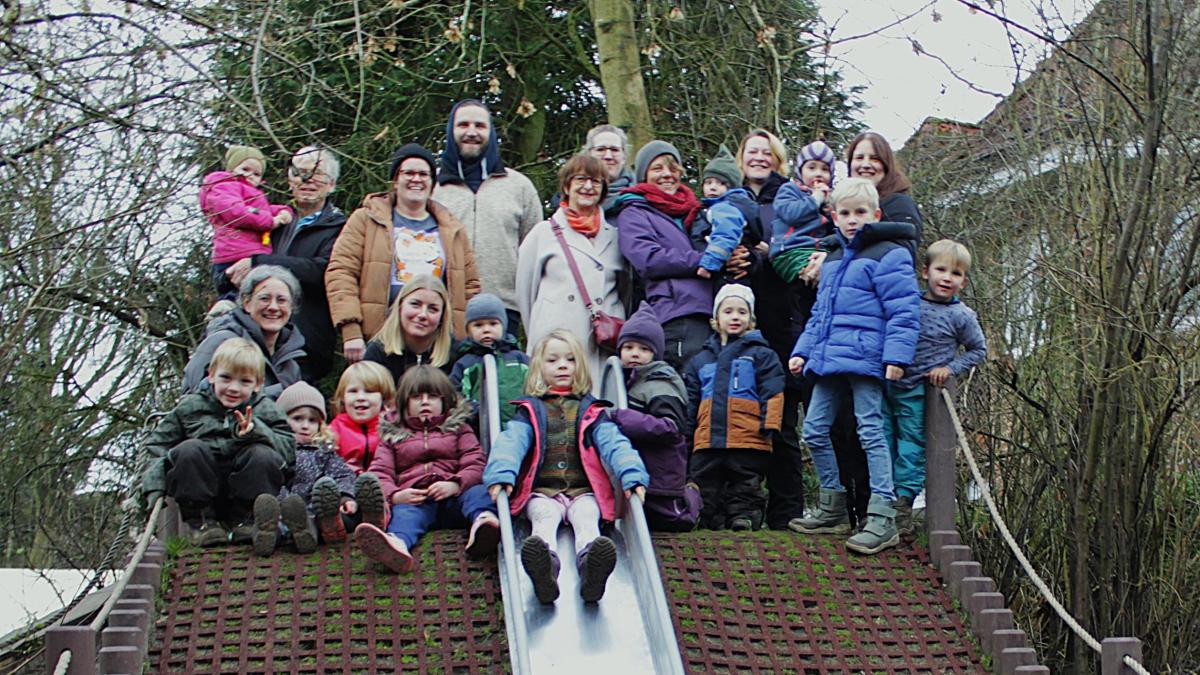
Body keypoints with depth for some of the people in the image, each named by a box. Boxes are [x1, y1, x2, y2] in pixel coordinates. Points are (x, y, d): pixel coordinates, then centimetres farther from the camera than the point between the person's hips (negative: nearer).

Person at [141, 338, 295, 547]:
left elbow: (288, 449, -3)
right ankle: (200, 522, -12)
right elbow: (158, 445, 10)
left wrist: (256, 431, -20)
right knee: (189, 449, -26)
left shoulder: (265, 411, 10)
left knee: (263, 455, -27)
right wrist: (155, 487, -4)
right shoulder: (190, 407, 12)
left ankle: (244, 521, -7)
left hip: (243, 495, 0)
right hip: (198, 496, 1)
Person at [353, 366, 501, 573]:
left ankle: (483, 520, -66)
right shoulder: (392, 435, 27)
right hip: (413, 498, -1)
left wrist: (455, 485, -12)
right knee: (404, 513, -35)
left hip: (451, 496, 1)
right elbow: (380, 472, 13)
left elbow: (475, 465, 10)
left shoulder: (458, 429, 26)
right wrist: (394, 495, -9)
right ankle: (398, 543, -70)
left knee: (478, 492, -31)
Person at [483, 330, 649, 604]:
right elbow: (511, 442, -1)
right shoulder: (530, 410, 18)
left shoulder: (591, 411, 20)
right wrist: (501, 475, -23)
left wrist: (632, 475, -17)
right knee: (545, 515, -33)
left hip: (583, 491, 1)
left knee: (586, 516, -32)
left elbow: (614, 443, 4)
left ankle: (589, 560, -66)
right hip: (541, 492, 0)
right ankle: (545, 561, -66)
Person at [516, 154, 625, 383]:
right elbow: (524, 291, 13)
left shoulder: (614, 236, 17)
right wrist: (539, 337, 10)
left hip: (606, 347, 2)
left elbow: (626, 290, 23)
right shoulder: (544, 233, 11)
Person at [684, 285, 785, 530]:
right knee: (706, 492, 7)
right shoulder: (701, 360, 19)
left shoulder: (761, 354, 6)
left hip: (748, 439, -4)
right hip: (707, 442, 4)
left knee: (745, 490, 2)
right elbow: (690, 401, 20)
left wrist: (769, 424, -13)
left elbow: (773, 394, -1)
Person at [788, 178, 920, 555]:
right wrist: (803, 351, 19)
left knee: (871, 433, -8)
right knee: (814, 430, 10)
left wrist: (897, 355, -20)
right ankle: (833, 510, 22)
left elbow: (903, 310, -12)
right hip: (829, 360, 9)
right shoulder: (832, 261, 20)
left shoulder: (887, 255, -6)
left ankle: (882, 518, -7)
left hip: (864, 358, -8)